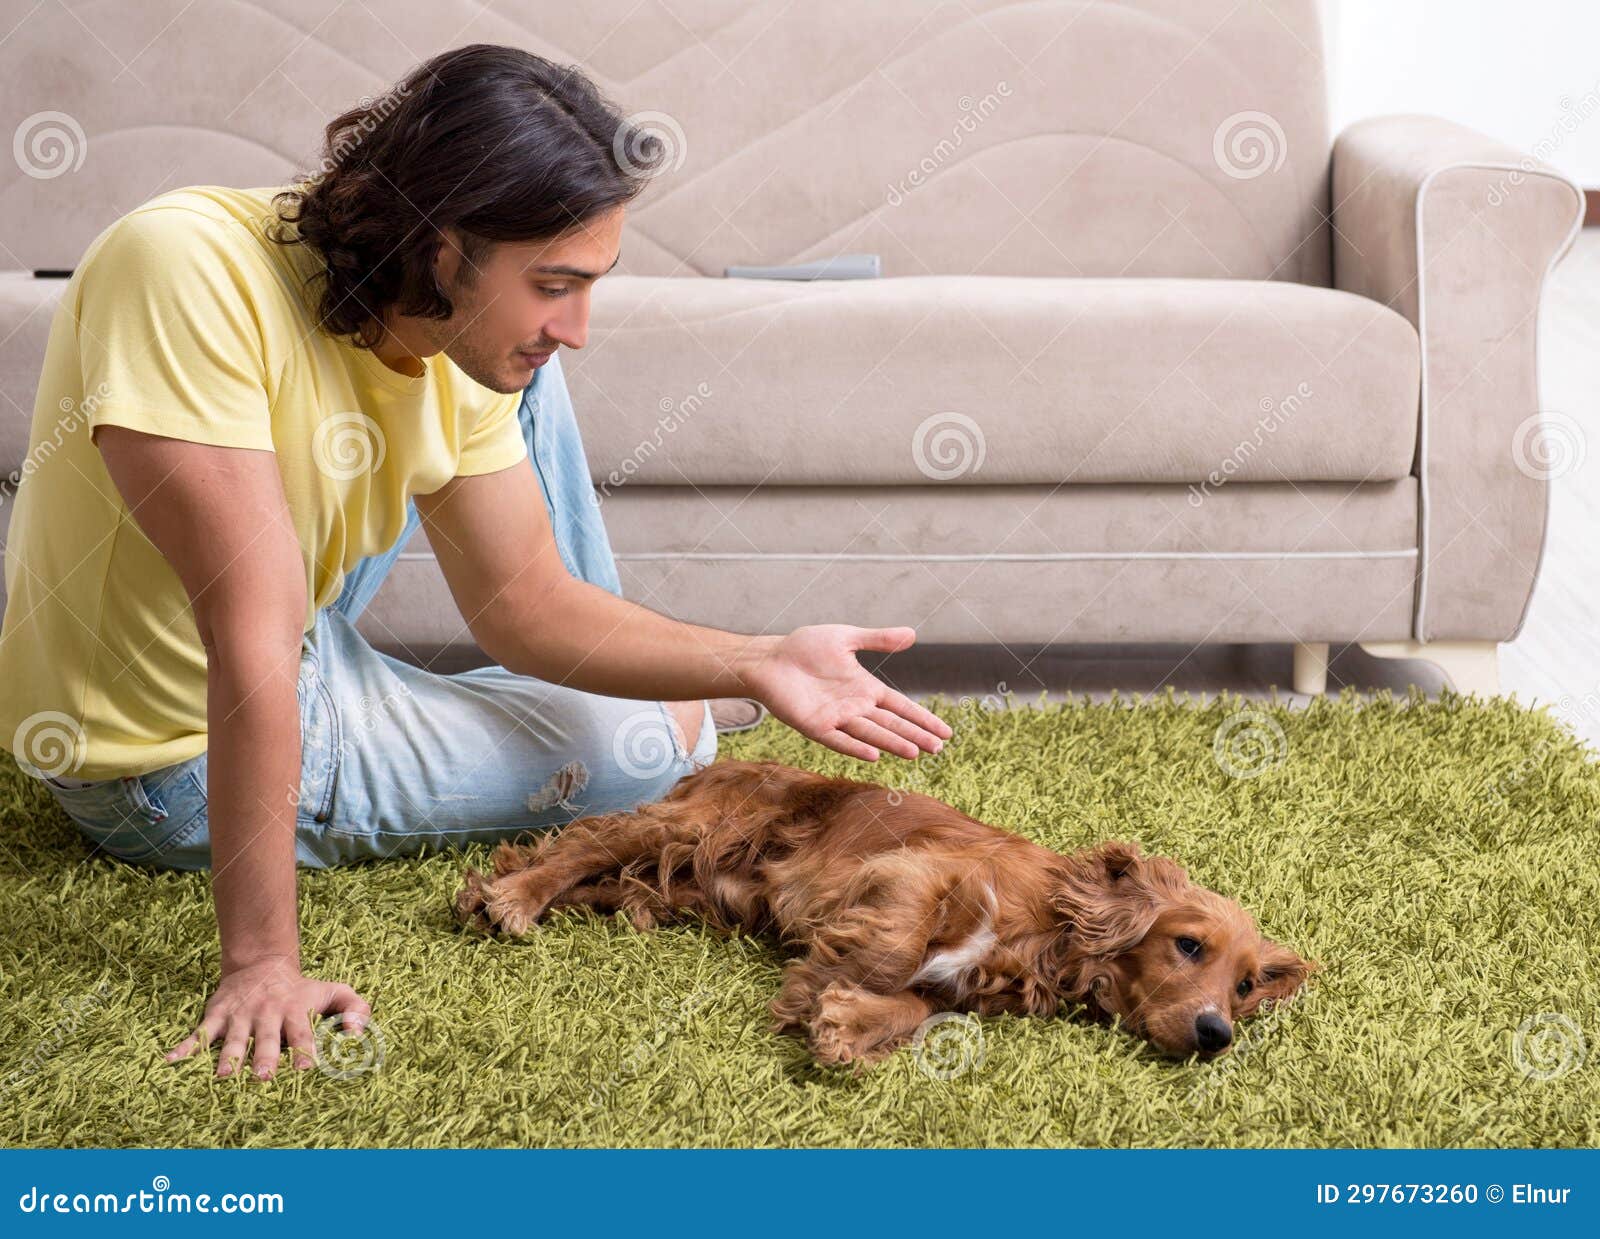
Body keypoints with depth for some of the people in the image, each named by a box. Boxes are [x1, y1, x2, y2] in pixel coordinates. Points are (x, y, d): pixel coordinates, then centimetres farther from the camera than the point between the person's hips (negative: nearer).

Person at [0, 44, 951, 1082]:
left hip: (295, 654, 6)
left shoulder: (474, 337, -13)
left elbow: (523, 603, -5)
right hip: (177, 766, -6)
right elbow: (252, 639, -39)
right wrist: (262, 965, -38)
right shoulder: (191, 271, -35)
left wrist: (754, 665, -18)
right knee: (660, 737, -2)